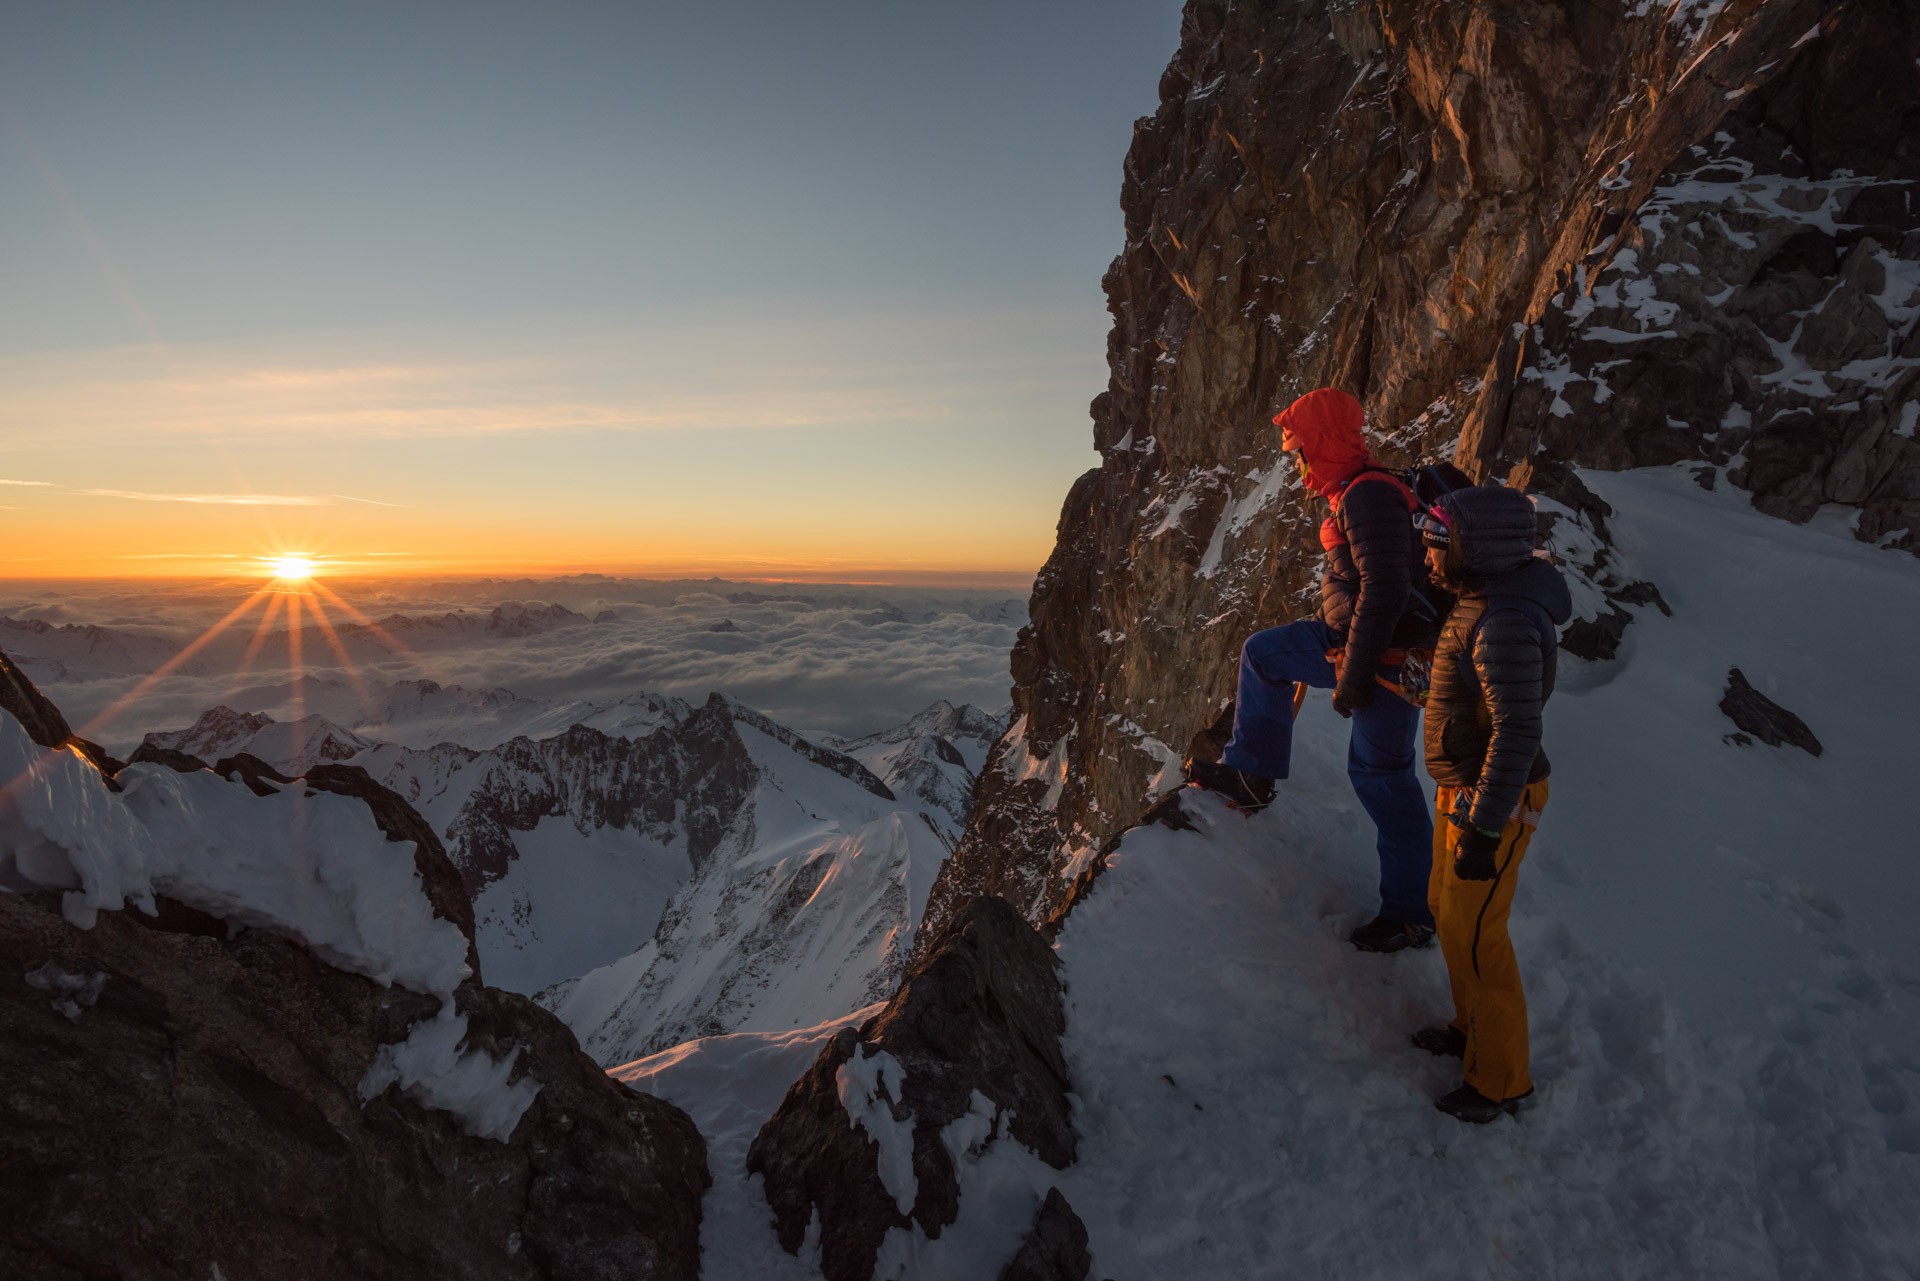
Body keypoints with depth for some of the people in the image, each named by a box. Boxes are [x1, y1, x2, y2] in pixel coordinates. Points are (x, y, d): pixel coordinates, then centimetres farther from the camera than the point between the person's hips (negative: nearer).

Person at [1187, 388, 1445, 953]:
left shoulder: (1369, 496, -22)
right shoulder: (1357, 492, 12)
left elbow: (1385, 589, -30)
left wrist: (1353, 675, -26)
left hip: (1386, 656, -10)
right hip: (1351, 639, 10)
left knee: (1381, 775, -3)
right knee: (1263, 652, 17)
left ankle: (1411, 912, 11)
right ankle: (1251, 773, 22)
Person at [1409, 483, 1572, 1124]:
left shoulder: (1506, 624, -28)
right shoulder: (1484, 602, 4)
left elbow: (1517, 734, -29)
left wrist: (1484, 829, -26)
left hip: (1494, 801, -10)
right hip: (1463, 787, 10)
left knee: (1473, 933, 3)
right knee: (1447, 910, 22)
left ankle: (1500, 1079, 22)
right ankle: (1473, 1027, 42)